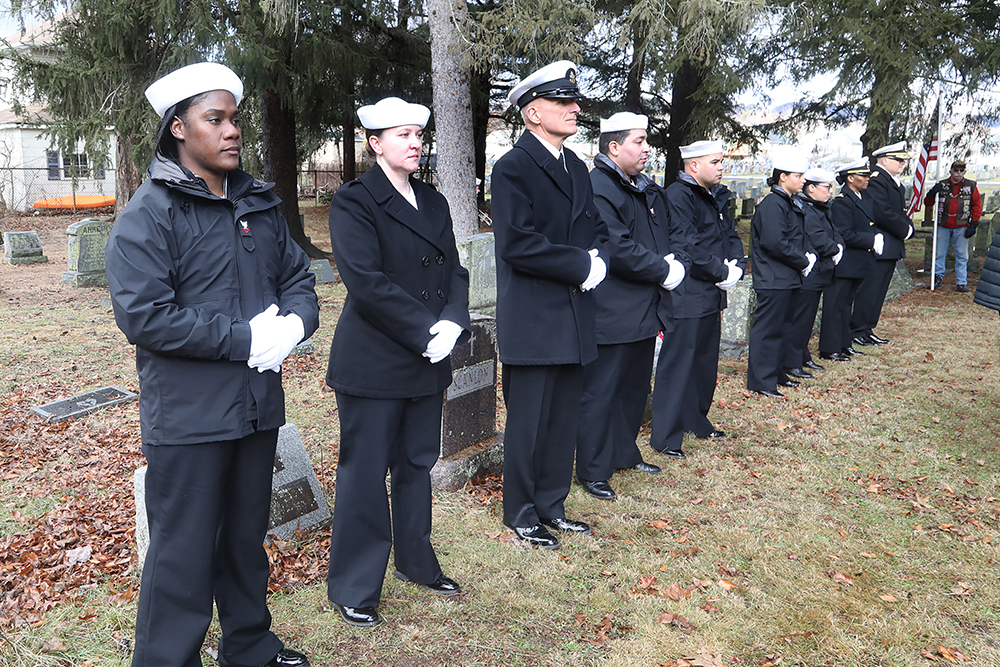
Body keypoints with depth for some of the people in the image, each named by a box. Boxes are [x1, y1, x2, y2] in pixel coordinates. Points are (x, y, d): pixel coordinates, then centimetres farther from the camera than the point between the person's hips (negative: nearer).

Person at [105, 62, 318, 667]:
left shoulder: (260, 204, 11)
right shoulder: (149, 214, -9)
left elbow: (298, 276, 13)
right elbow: (143, 315, -18)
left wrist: (292, 323, -10)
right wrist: (243, 339, -20)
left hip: (258, 406, 6)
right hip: (187, 415, -6)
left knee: (247, 536, 20)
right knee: (184, 552, 3)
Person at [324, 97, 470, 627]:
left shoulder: (434, 202, 13)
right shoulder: (354, 201, -8)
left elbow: (454, 270, 9)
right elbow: (366, 281, -18)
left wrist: (452, 323, -10)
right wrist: (425, 330, -18)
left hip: (427, 363, 6)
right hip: (373, 363, -6)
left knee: (417, 465, 17)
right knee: (365, 474, 3)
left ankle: (417, 563, 35)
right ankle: (354, 588, 19)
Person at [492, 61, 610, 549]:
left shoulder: (577, 169, 15)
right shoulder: (513, 169, -10)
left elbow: (596, 229, 18)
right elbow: (516, 244, -19)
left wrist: (597, 259, -4)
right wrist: (580, 265, -16)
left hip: (572, 318, 7)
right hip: (532, 319, -7)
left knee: (563, 418, 14)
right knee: (528, 420, 3)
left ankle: (551, 505, 28)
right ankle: (522, 513, 19)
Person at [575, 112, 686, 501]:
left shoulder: (647, 190, 16)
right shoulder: (596, 188, -15)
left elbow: (664, 237, 21)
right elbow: (618, 249, -23)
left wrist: (672, 261, -1)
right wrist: (663, 271, -15)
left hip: (645, 311, 10)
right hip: (611, 314, -10)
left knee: (635, 388, 19)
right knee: (600, 393, -1)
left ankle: (625, 454, 36)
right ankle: (593, 473, 9)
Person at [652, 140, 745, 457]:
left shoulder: (717, 196, 16)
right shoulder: (677, 195, -13)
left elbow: (731, 236, 19)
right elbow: (686, 245, -22)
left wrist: (736, 266, -1)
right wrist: (722, 271, -15)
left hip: (712, 294, 9)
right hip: (686, 296, -9)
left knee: (706, 360, 17)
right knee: (677, 363, -6)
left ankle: (696, 421, 32)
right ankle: (665, 436, 1)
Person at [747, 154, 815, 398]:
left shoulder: (791, 204, 16)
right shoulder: (772, 204, -16)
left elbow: (799, 238, 21)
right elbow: (775, 243, -23)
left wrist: (810, 254, 1)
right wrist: (803, 262, -14)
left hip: (789, 278, 10)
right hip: (773, 280, -10)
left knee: (783, 328, 16)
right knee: (767, 329, -5)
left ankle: (776, 373, 27)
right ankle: (760, 381, 1)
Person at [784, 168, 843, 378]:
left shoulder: (820, 209, 17)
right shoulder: (802, 210, -17)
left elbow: (834, 233, 16)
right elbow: (818, 240, -22)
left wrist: (838, 247, -4)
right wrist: (835, 250, -7)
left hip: (817, 274, 11)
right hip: (806, 275, -11)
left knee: (807, 318, 17)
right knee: (800, 319, -6)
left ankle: (803, 357, 28)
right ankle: (791, 364, 0)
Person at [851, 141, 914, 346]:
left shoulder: (895, 183, 19)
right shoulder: (876, 179, -14)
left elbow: (900, 212, 23)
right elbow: (883, 213, -22)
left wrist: (908, 227, 4)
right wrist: (904, 230, -13)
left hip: (892, 247, 10)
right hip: (878, 246, -10)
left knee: (878, 291, 12)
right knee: (869, 289, -6)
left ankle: (867, 330, 19)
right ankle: (857, 331, 1)